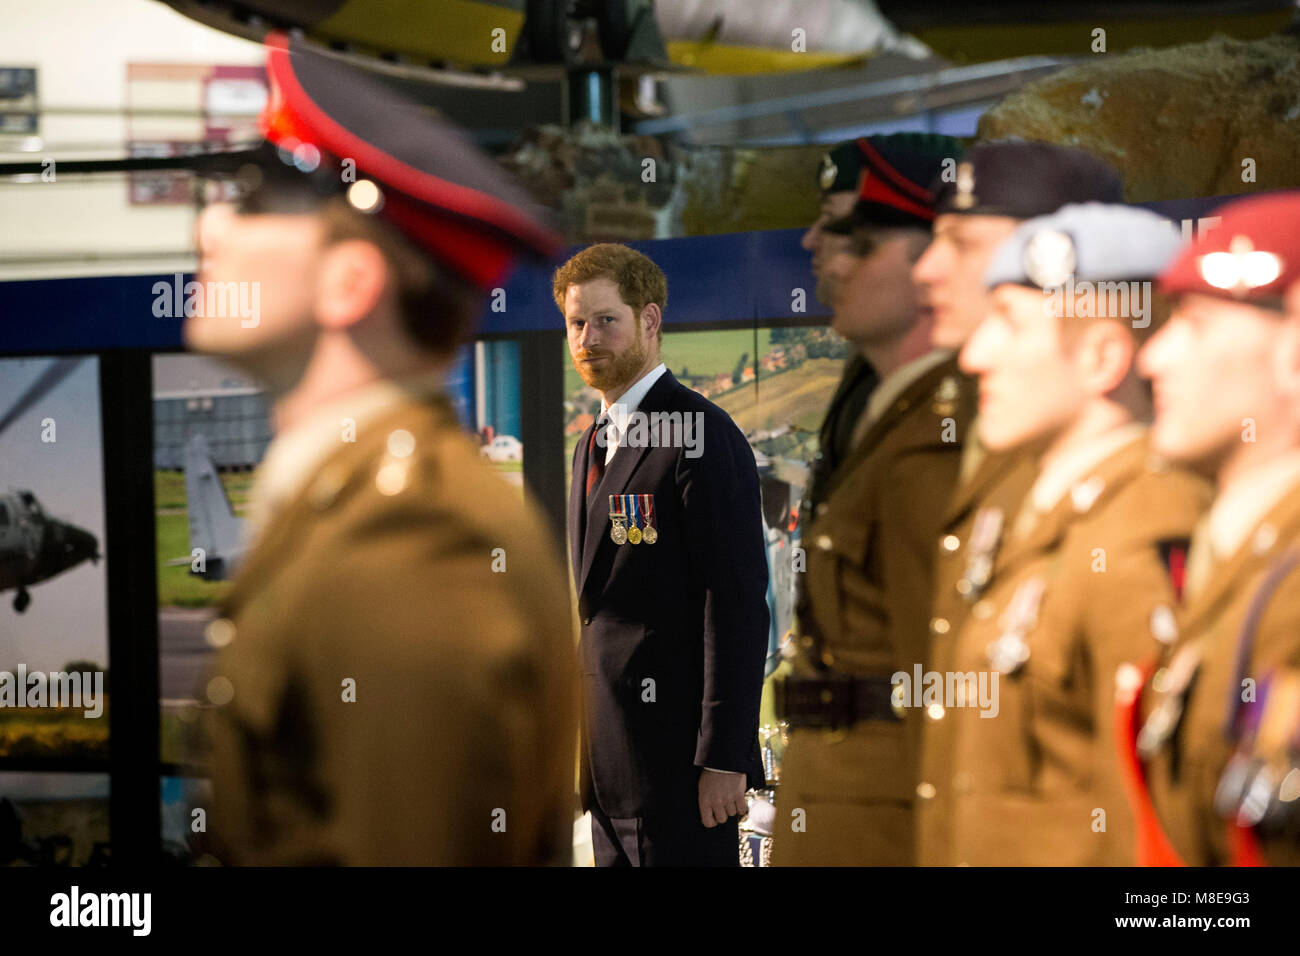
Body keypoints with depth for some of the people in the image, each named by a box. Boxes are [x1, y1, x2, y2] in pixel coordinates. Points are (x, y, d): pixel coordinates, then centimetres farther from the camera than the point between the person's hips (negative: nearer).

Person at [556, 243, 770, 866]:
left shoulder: (703, 435, -11)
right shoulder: (594, 444, 18)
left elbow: (739, 605, -16)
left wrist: (724, 760, -20)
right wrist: (588, 753, 17)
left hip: (681, 765, -9)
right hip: (613, 767, 9)